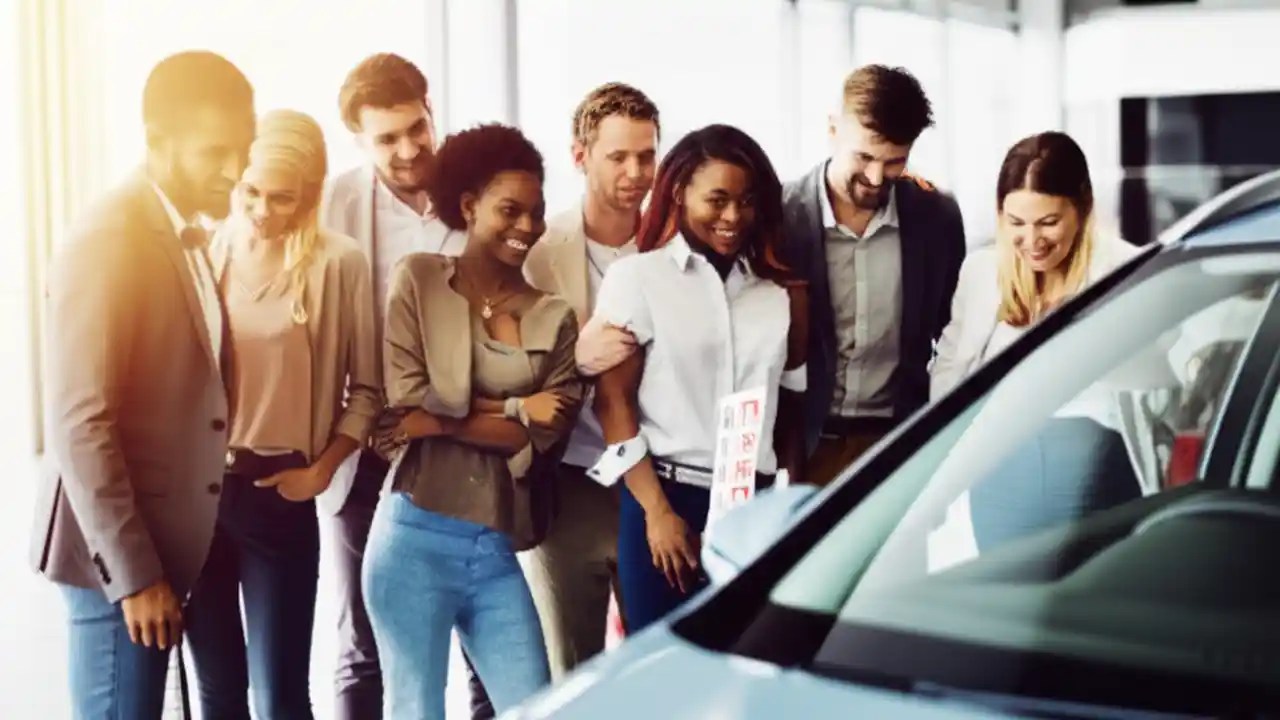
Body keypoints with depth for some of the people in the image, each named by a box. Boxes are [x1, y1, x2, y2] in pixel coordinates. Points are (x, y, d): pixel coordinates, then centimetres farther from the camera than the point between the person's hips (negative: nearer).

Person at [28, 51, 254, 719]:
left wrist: (156, 560, 10)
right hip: (118, 555, -8)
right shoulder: (107, 239, -17)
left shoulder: (187, 235, 11)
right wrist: (131, 573, -20)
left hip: (166, 541, 8)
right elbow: (78, 423, -20)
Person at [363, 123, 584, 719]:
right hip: (415, 538, -3)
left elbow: (546, 435, -4)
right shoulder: (418, 279, 2)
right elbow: (406, 399, -8)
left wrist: (440, 421, -12)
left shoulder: (554, 318, 8)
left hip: (497, 551, 3)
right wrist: (513, 409, -6)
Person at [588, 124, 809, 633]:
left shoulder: (780, 292, 11)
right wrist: (658, 511, -8)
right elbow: (613, 401, -3)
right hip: (667, 499, -3)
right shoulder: (635, 277, 2)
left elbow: (790, 408, 15)